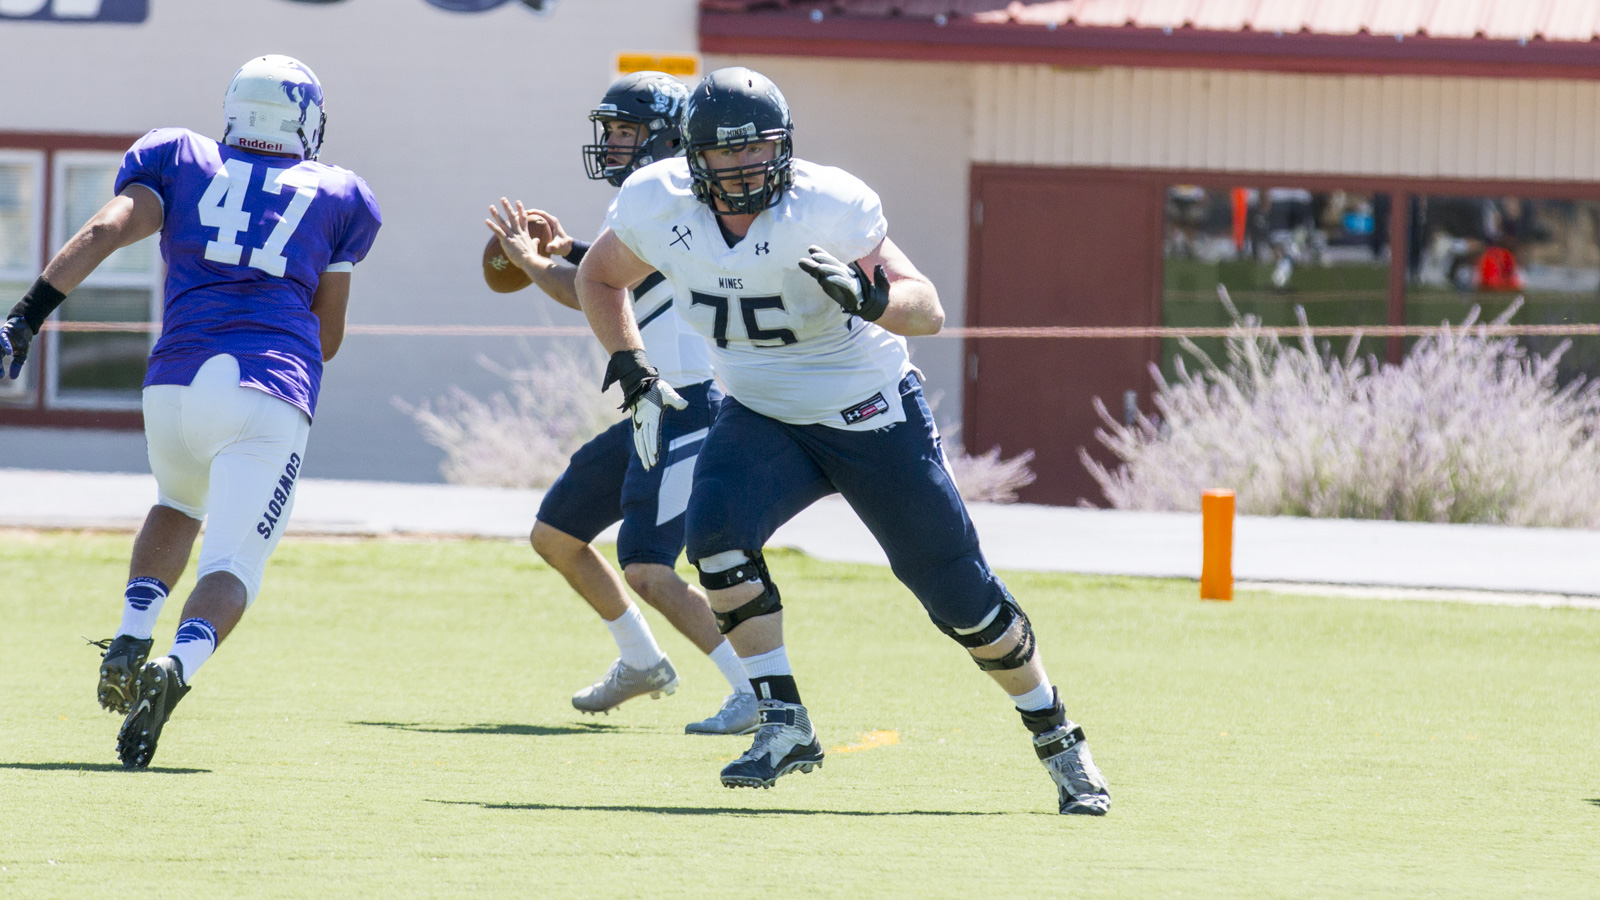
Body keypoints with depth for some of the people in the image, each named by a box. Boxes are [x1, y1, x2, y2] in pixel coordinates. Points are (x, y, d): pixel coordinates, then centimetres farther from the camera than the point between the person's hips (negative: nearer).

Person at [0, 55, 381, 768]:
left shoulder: (180, 161, 17)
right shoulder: (335, 198, 18)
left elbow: (104, 233, -1)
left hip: (178, 378, 2)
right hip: (273, 398, -2)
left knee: (179, 506, 33)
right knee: (231, 568, -5)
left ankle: (132, 640, 10)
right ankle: (178, 667, -37)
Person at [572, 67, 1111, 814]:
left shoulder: (826, 208, -25)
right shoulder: (659, 207, -13)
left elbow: (928, 310, -25)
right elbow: (598, 278, 8)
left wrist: (865, 293, -45)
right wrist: (633, 376, -2)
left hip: (870, 416, -3)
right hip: (761, 416, 3)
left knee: (962, 598, 1)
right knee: (716, 530, -27)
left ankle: (1059, 745, 22)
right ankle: (784, 725, -17)